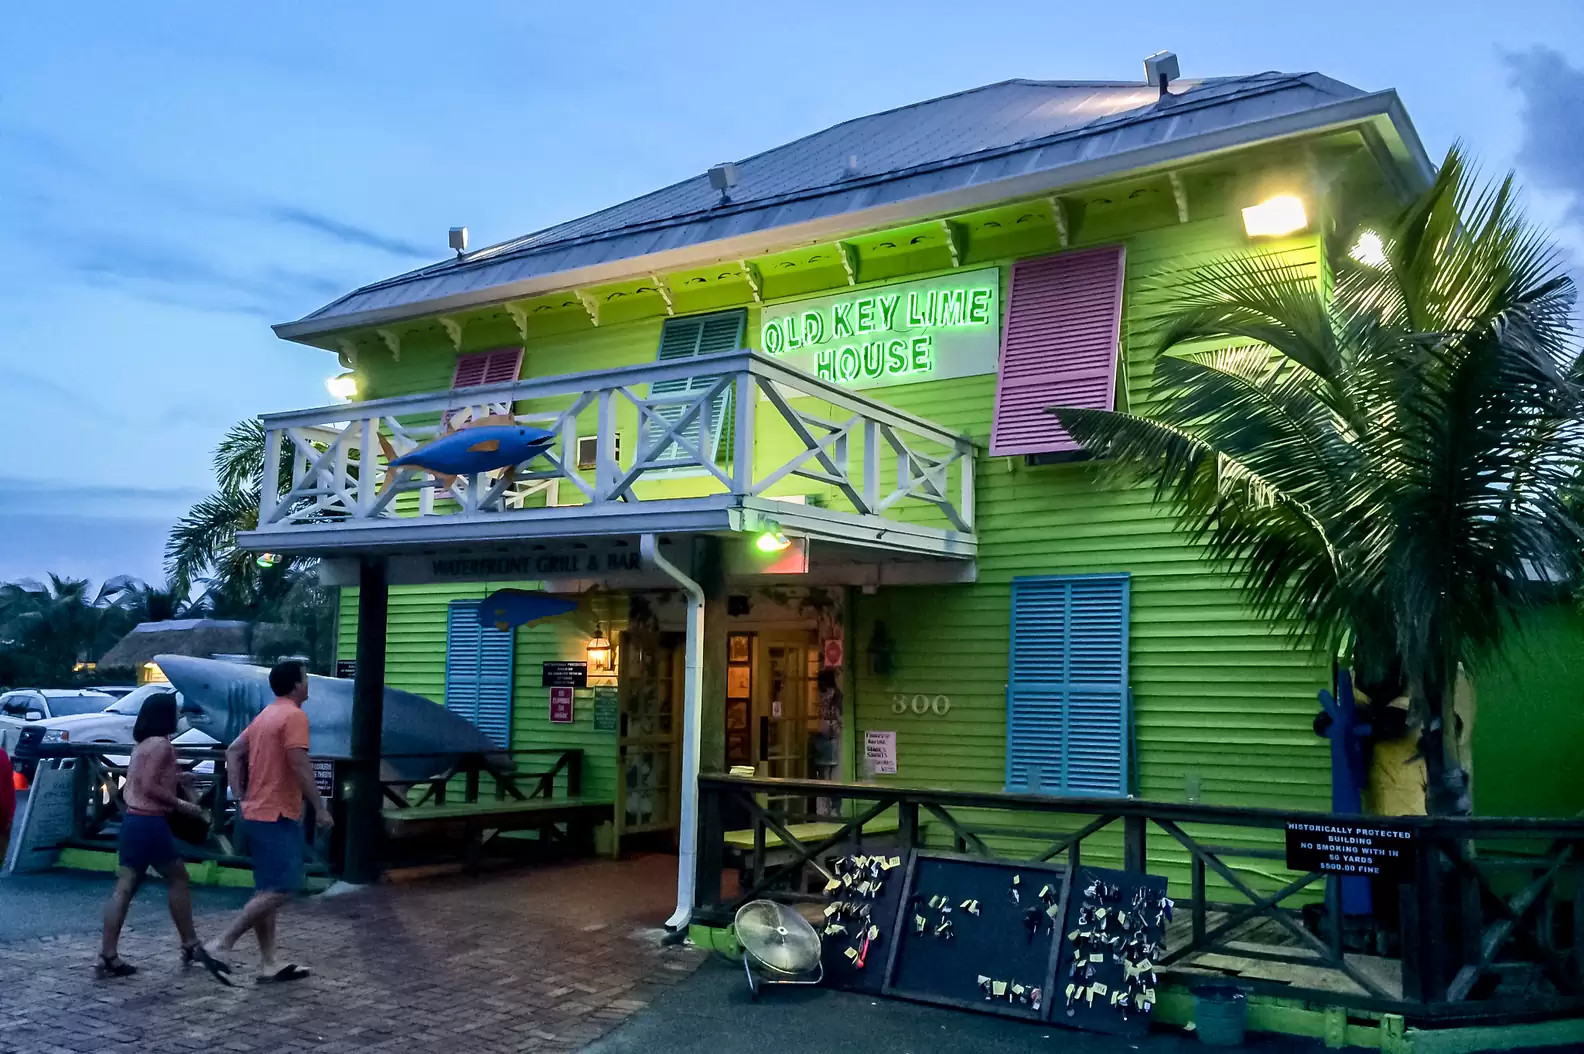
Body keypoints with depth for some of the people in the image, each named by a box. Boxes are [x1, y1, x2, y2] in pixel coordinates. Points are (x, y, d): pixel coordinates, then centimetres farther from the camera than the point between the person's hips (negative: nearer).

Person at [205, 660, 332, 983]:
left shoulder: (265, 715, 15)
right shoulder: (294, 716, -14)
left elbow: (233, 751, 16)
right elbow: (300, 766, -20)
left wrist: (239, 794, 13)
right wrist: (320, 807, -14)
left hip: (257, 814, 10)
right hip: (278, 815, -10)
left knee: (268, 890, 11)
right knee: (281, 889, -8)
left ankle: (268, 964, 14)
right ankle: (223, 943, -8)